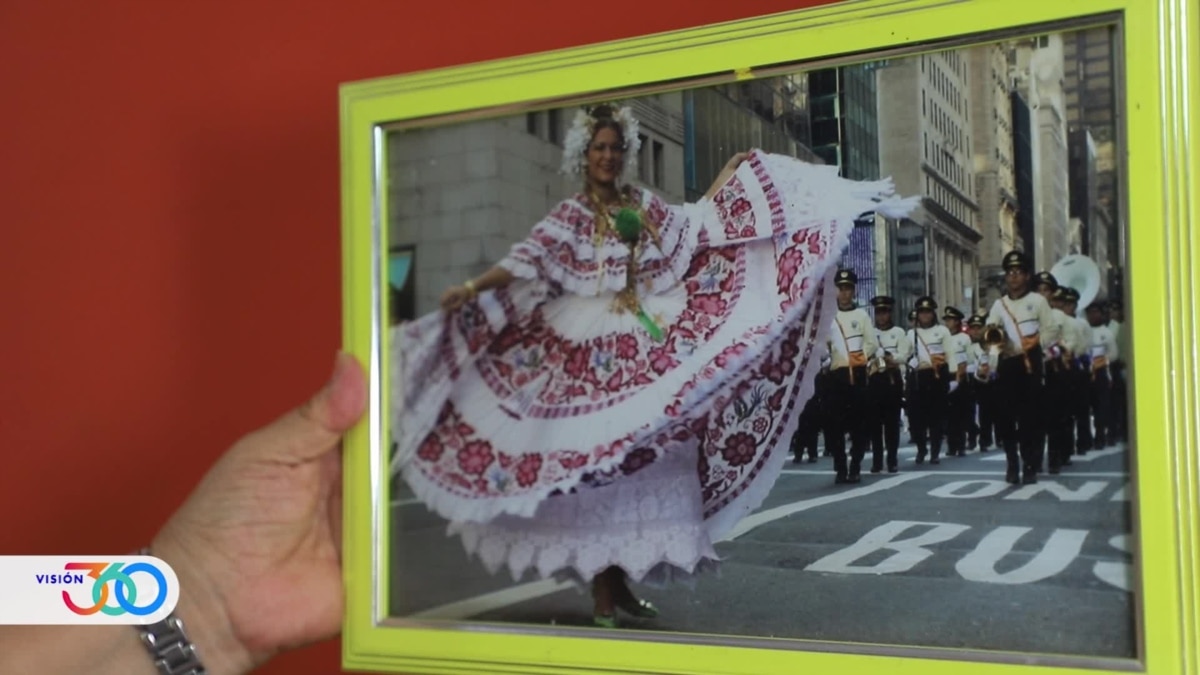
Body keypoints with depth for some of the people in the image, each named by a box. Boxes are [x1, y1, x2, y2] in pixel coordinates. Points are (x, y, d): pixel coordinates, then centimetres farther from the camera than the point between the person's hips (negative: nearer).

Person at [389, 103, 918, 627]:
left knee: (642, 460, 5)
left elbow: (698, 223, 20)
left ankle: (622, 582, 14)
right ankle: (601, 590, 1)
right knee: (594, 463, -6)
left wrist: (734, 168, 21)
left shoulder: (644, 206, 15)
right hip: (593, 354, -4)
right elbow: (528, 260, -10)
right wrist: (472, 288, -24)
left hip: (647, 348, 5)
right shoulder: (570, 216, 1)